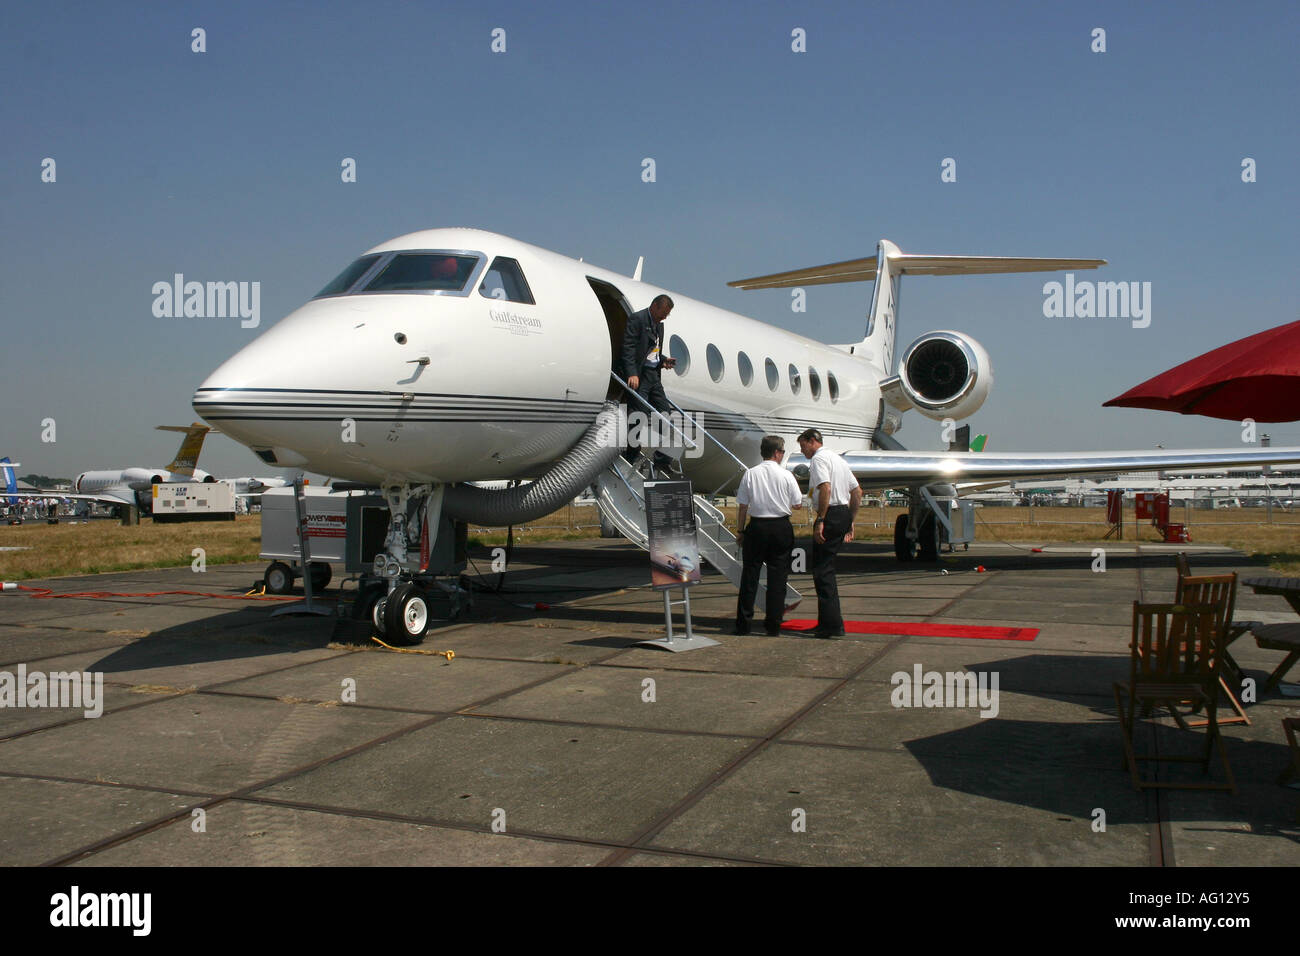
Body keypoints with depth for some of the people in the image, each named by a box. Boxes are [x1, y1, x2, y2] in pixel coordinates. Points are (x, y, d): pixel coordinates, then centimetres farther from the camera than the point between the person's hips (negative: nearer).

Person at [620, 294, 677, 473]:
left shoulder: (659, 324, 19)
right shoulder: (636, 319, -8)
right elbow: (628, 348, -16)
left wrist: (663, 360, 8)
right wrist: (632, 374, -25)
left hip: (653, 375, 9)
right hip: (638, 374, -8)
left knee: (664, 412, 3)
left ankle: (663, 458, 8)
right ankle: (631, 458, 2)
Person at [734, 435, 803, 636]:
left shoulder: (750, 474, -2)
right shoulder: (786, 476, -5)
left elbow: (743, 507, -1)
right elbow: (797, 505, 3)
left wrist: (741, 531, 8)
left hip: (757, 527, 1)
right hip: (781, 528, -1)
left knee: (750, 574, 7)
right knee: (777, 575, 6)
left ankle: (743, 624, 10)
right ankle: (773, 625, 7)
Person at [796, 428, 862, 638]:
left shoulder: (818, 458, -6)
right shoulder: (838, 459, 22)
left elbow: (825, 489, -21)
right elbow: (857, 491, 22)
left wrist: (820, 521, -23)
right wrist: (850, 522, 22)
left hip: (830, 515, -10)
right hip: (844, 514, 10)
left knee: (822, 570, -7)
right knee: (826, 568, 16)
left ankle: (832, 625, -10)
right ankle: (827, 620, 19)